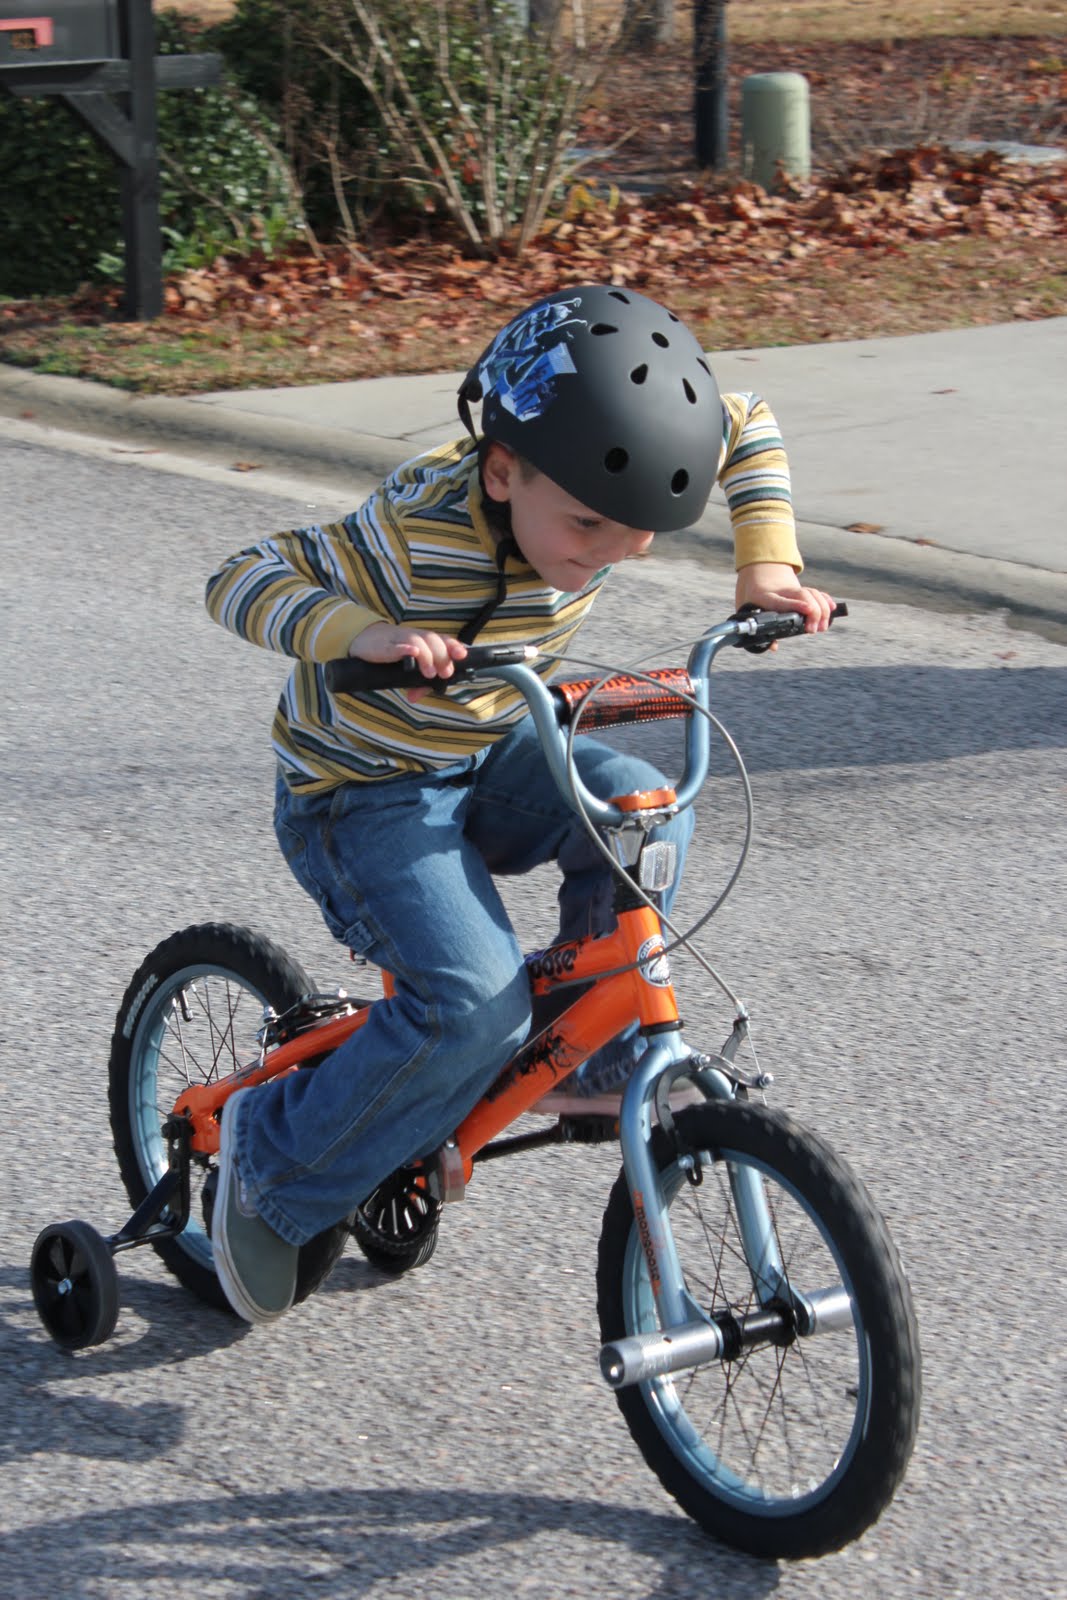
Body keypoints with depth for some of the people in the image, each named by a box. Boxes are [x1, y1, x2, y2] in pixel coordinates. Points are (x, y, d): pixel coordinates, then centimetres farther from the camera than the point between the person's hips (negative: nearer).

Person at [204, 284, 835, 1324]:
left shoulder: (594, 489, -12)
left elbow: (747, 428, 4)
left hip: (486, 762, 7)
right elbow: (239, 583, -28)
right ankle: (273, 1168, -3)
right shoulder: (417, 535, -31)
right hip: (361, 795, -7)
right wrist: (366, 633, -44)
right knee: (478, 1005, -23)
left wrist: (768, 565, -7)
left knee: (641, 809, -20)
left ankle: (594, 1059, 0)